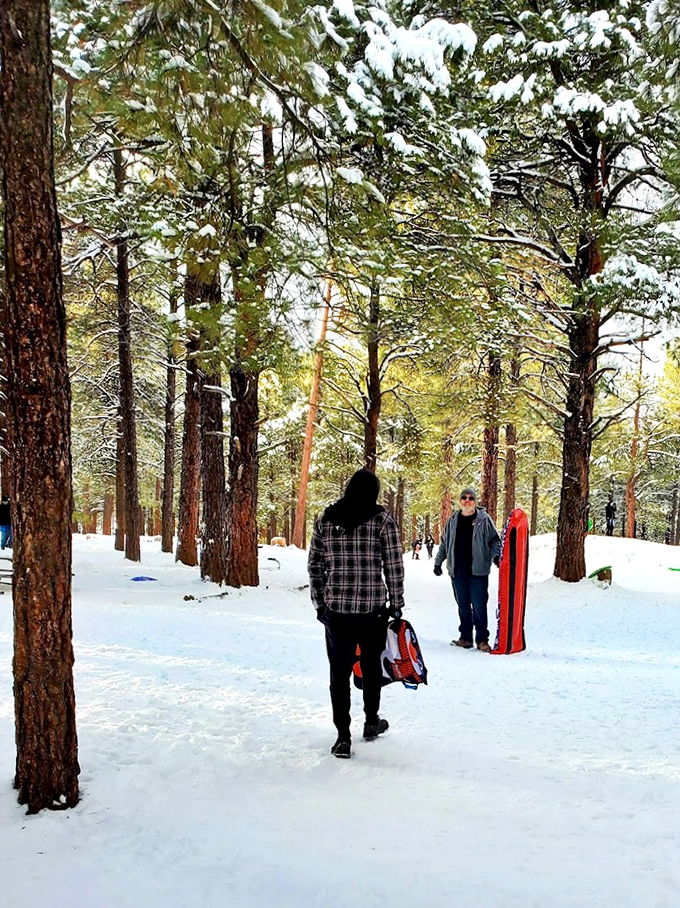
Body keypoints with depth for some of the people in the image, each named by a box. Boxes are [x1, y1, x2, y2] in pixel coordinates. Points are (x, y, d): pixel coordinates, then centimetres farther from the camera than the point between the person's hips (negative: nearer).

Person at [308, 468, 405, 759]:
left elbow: (314, 566, 6)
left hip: (336, 609, 1)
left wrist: (320, 603, 14)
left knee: (339, 671, 8)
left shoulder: (325, 519, 3)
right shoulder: (382, 520, -6)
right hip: (373, 608, -1)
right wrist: (396, 603, 5)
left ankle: (343, 736, 5)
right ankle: (371, 721, 35)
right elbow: (394, 566, -6)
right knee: (371, 665, 18)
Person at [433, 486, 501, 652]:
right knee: (463, 606, 10)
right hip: (457, 570, 4)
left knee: (479, 606, -4)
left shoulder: (484, 520, 2)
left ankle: (482, 640, 4)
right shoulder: (453, 521, 12)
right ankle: (465, 637, 19)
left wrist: (495, 555, -11)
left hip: (478, 570, -4)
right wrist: (438, 562, 18)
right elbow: (444, 544, 20)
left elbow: (495, 540, 6)